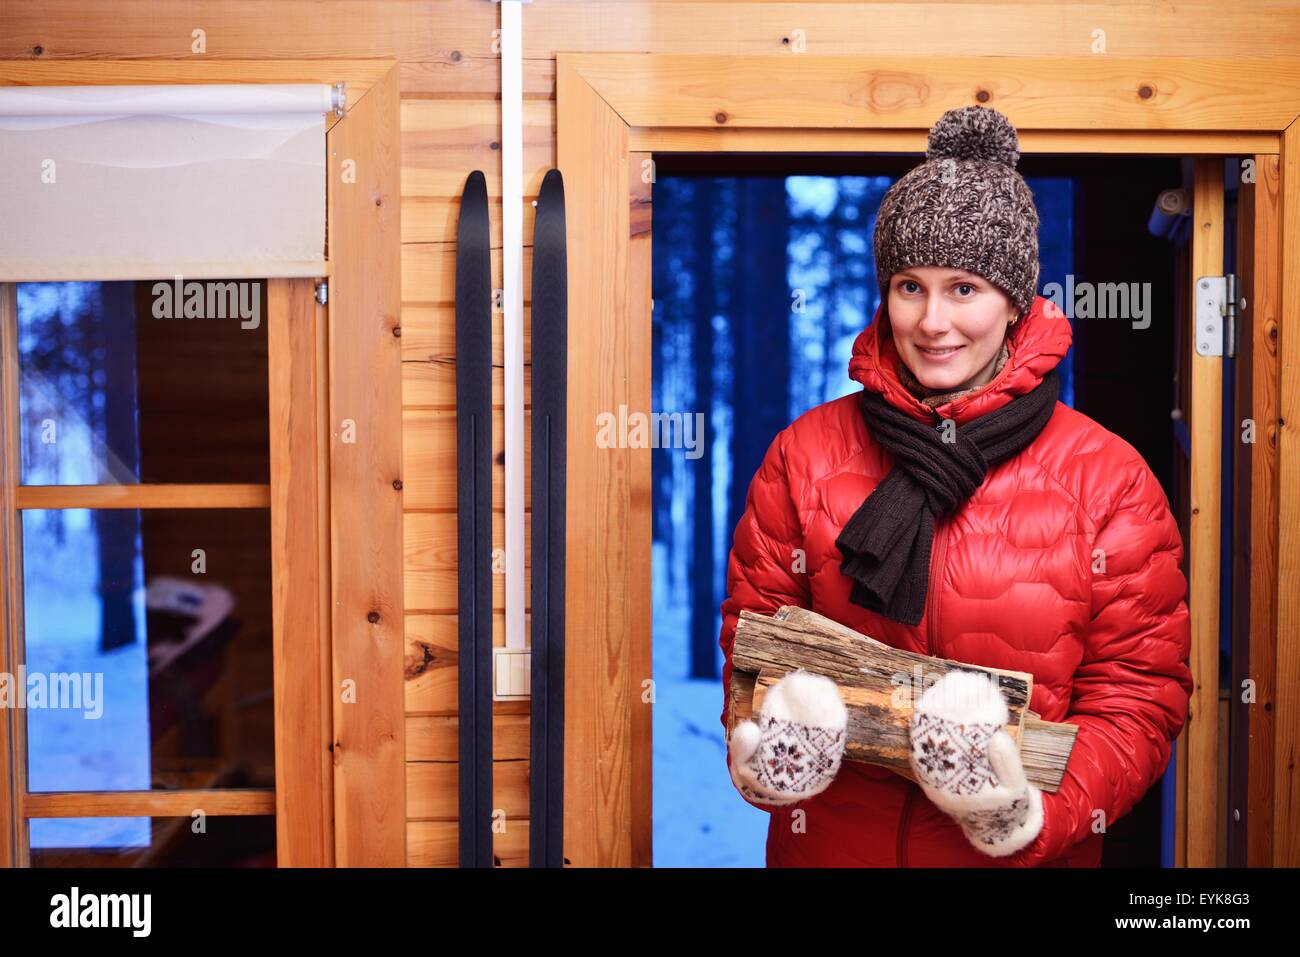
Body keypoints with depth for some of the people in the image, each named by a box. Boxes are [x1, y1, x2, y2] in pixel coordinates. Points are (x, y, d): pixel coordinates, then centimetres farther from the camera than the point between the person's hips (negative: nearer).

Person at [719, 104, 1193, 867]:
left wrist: (1025, 816, -24)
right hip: (826, 842, 1)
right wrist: (767, 759, -20)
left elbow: (1139, 695, -8)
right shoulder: (807, 453, -4)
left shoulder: (1109, 479, -8)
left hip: (1026, 856, -1)